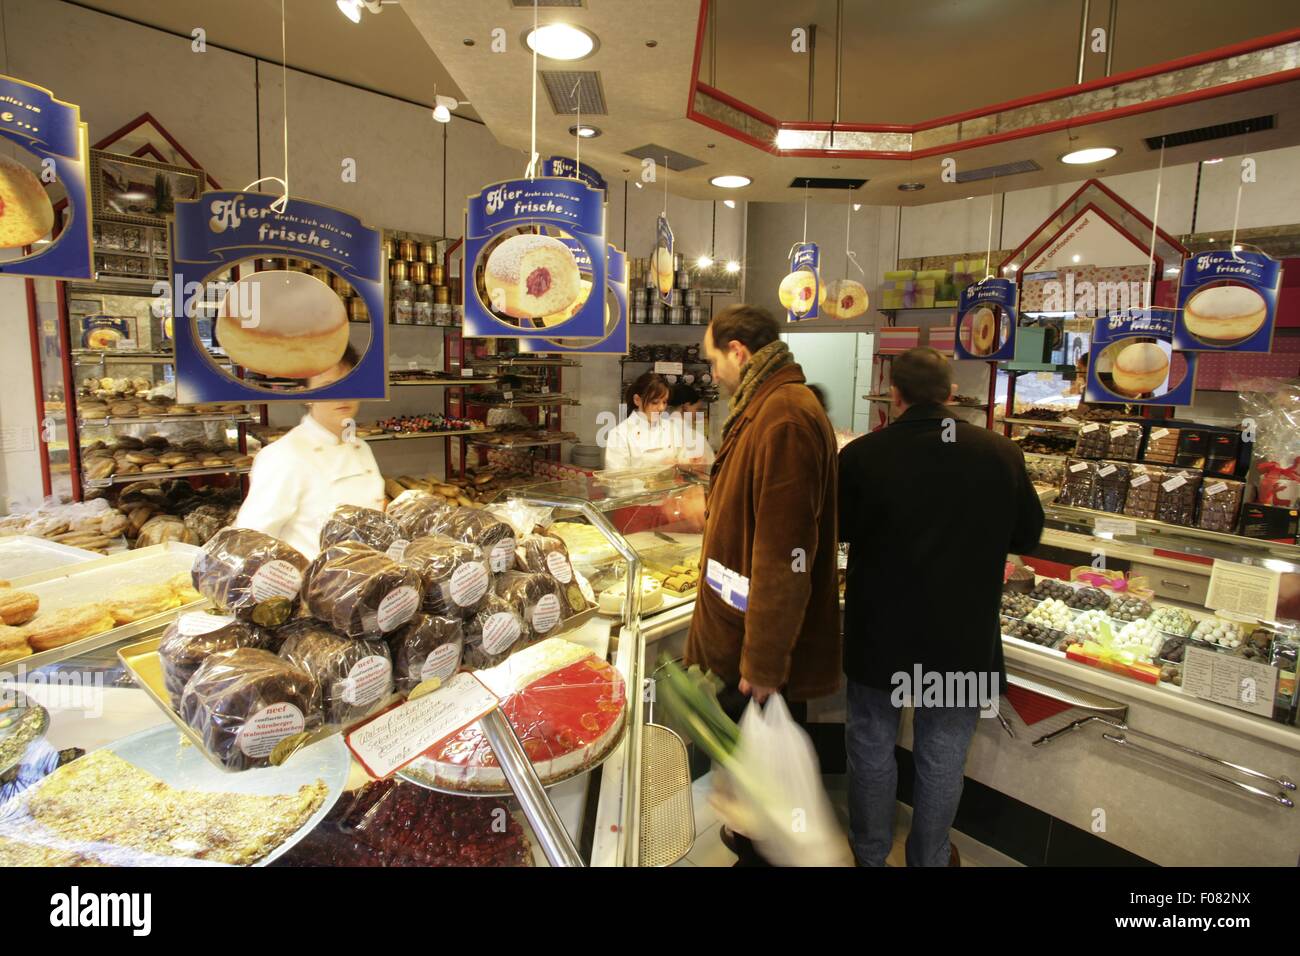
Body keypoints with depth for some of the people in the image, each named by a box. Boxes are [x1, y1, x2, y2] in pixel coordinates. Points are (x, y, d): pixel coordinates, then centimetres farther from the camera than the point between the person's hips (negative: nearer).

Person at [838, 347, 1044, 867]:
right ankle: (930, 857, 37)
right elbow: (1027, 535, 4)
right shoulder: (1001, 454, -11)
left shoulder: (861, 454, -16)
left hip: (880, 633, -1)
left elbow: (840, 529, 1)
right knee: (943, 755, 18)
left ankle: (870, 852, 37)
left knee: (873, 744, 18)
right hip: (963, 637, 2)